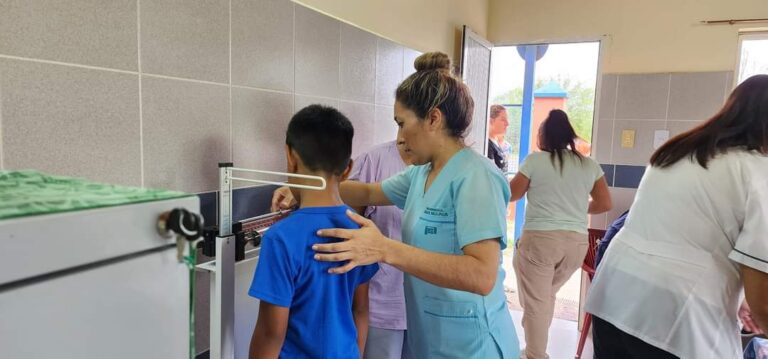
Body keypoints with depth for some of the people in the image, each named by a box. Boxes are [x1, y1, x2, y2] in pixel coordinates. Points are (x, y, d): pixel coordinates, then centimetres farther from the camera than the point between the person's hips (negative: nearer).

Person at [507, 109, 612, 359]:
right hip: (577, 242, 5)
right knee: (546, 295, 23)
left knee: (535, 301, 7)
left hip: (540, 239, -5)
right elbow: (604, 204, 10)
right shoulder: (589, 165, 8)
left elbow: (511, 194, 4)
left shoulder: (535, 160, -4)